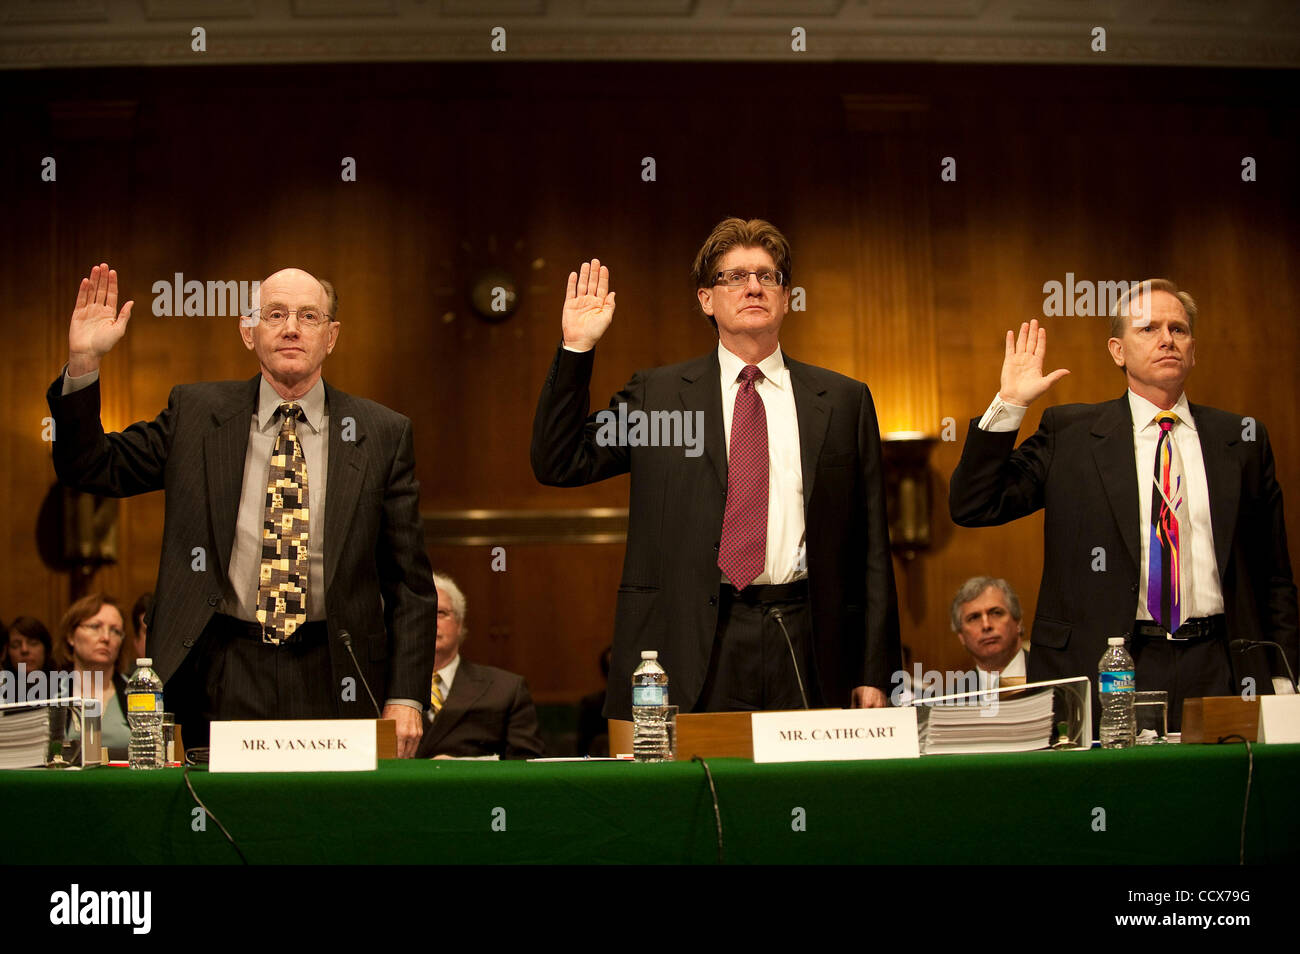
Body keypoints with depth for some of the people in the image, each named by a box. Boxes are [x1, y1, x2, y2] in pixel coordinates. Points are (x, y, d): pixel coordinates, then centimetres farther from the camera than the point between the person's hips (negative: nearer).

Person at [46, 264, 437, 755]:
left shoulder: (383, 433, 4)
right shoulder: (194, 412, 7)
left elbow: (409, 581, 4)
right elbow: (91, 468, 9)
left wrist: (406, 697, -4)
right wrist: (83, 361, -5)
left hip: (334, 678, 0)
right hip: (223, 678, 0)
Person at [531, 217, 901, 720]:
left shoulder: (844, 400, 11)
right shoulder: (656, 393, 10)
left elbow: (871, 550, 9)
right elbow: (558, 464, 4)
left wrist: (875, 672, 5)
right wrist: (577, 349, -3)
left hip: (805, 647, 1)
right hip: (691, 649, -1)